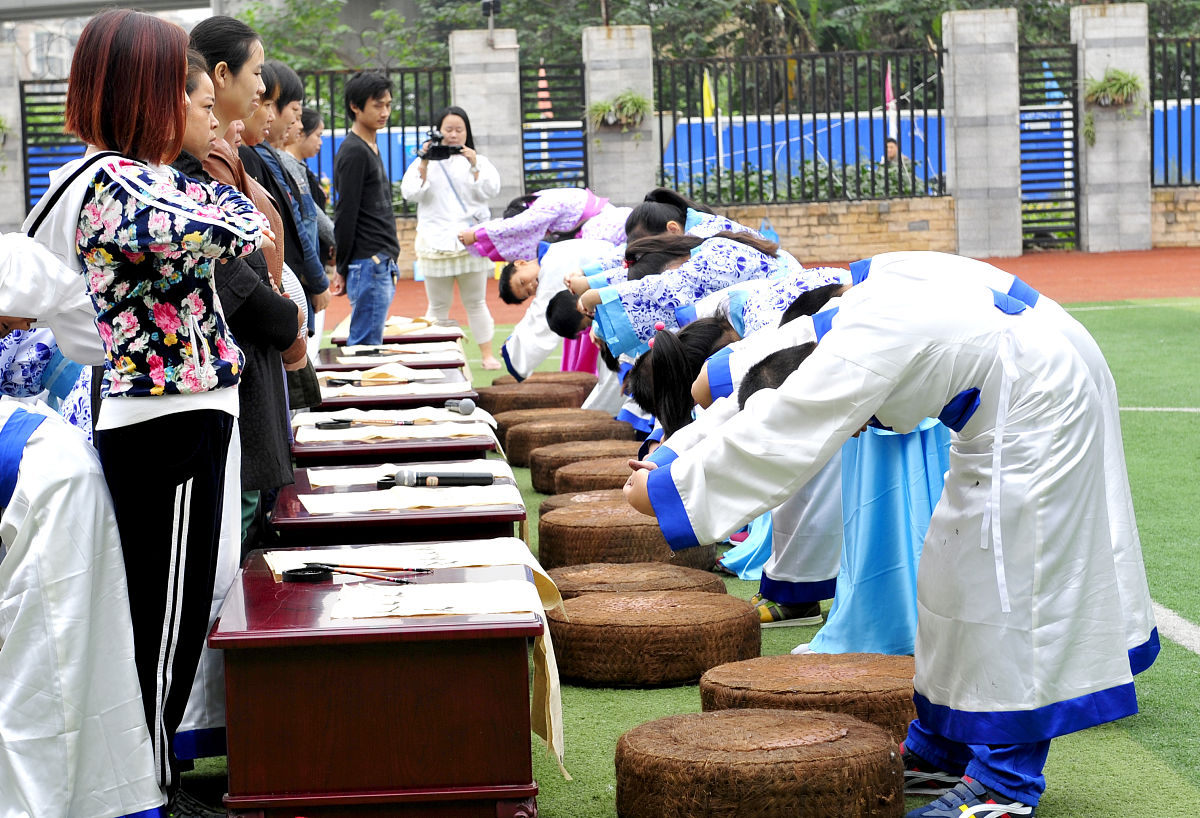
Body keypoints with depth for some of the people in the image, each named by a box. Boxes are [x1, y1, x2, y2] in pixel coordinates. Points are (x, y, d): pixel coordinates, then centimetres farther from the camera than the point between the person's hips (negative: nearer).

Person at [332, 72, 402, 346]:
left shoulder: (371, 149, 19)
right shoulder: (353, 152, -11)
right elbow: (345, 216, -14)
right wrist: (342, 269, -12)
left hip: (382, 264, 9)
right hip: (369, 264, -9)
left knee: (363, 344, 9)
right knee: (366, 346, -9)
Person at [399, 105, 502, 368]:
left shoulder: (478, 161, 11)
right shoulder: (424, 162, 7)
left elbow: (489, 191, -2)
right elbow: (410, 193, -5)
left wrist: (474, 167, -16)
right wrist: (425, 164, -14)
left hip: (471, 241, 1)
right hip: (436, 243, -1)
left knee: (476, 303, 5)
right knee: (438, 306, 3)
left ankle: (487, 354, 10)